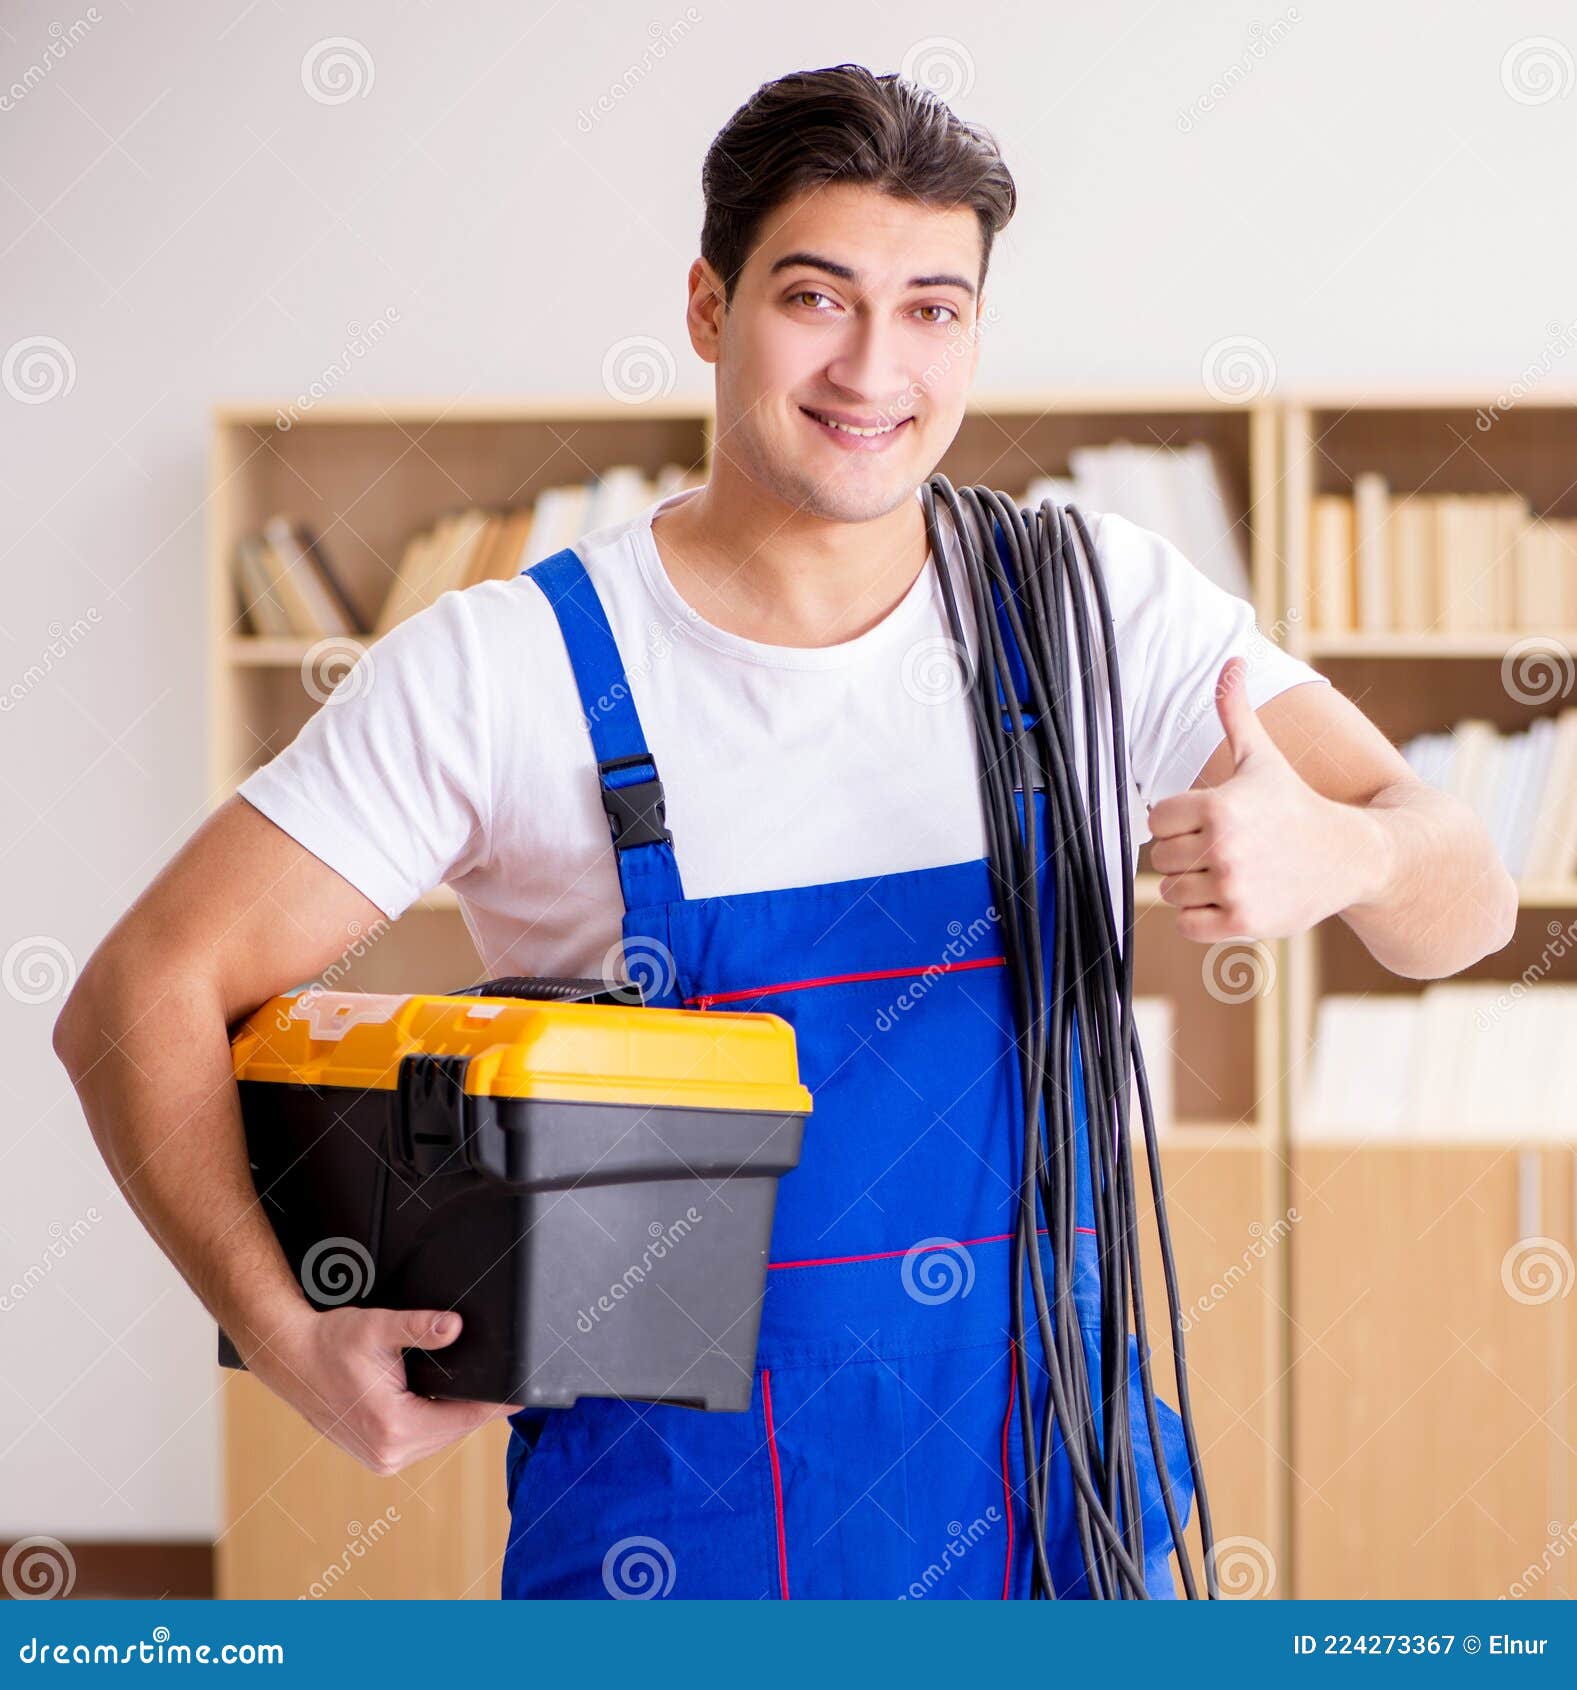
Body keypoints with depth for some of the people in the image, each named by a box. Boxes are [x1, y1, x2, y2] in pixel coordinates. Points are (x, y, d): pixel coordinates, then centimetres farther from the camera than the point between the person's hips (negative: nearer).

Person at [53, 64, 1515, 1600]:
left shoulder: (1103, 603, -2)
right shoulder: (503, 669, -9)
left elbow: (1464, 907, -5)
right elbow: (143, 995, -8)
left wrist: (1340, 853, -29)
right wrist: (287, 1340, -21)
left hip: (1056, 1522, 3)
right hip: (664, 1532, -2)